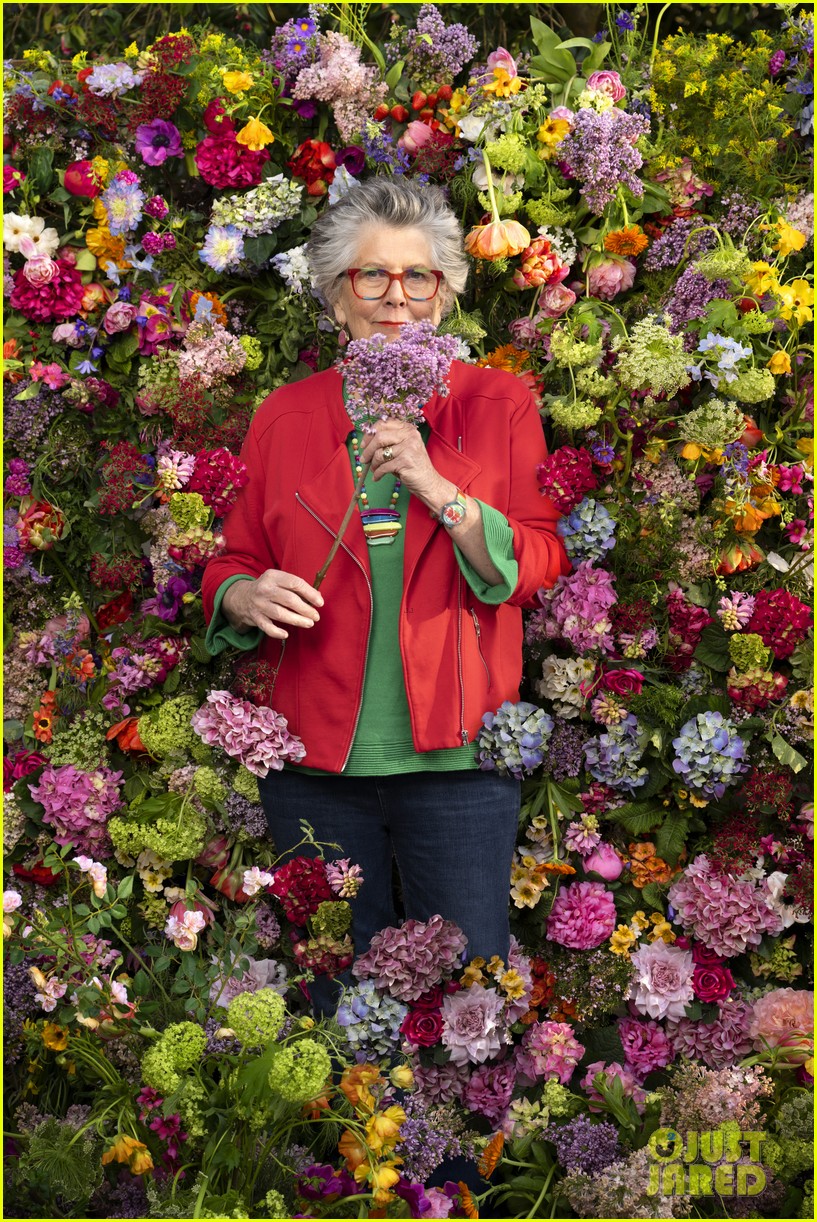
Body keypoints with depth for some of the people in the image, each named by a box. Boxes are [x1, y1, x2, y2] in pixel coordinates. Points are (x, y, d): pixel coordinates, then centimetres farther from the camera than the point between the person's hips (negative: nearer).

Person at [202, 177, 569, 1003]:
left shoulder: (499, 404, 3)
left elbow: (541, 569, -4)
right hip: (314, 758, 2)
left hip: (456, 755, -1)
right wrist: (246, 597, -11)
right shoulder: (283, 417, 7)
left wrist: (435, 486, -16)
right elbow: (230, 564, 13)